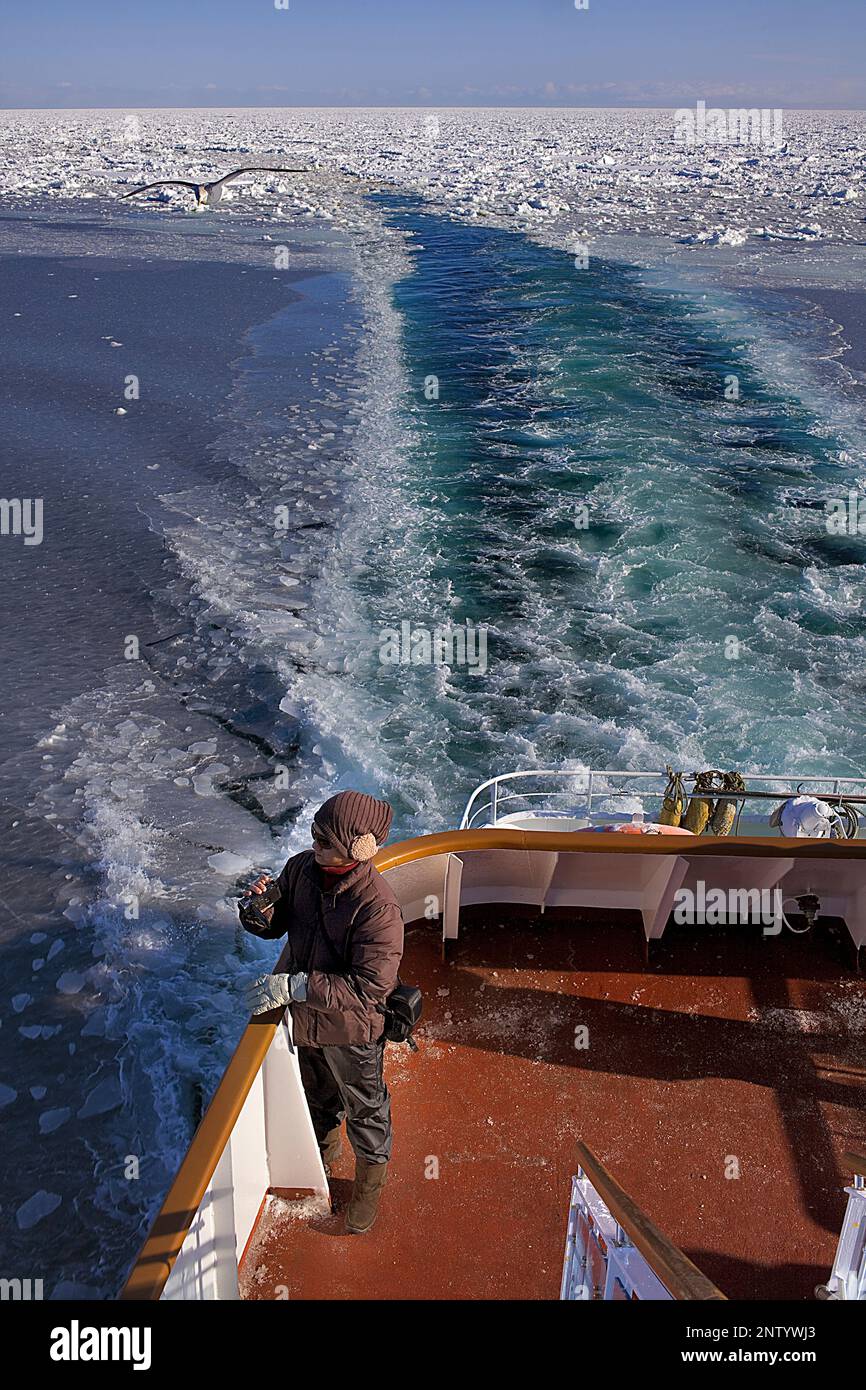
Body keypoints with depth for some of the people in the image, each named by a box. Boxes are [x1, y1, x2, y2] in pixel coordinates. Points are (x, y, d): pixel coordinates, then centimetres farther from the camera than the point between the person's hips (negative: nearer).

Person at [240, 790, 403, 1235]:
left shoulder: (378, 907, -34)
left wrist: (294, 986, -36)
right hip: (305, 1019, 6)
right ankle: (325, 1153, 62)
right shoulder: (301, 868, -15)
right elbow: (274, 926, -1)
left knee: (364, 1111, 22)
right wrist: (261, 911, -25)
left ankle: (369, 1186, 49)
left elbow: (370, 988, -34)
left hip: (351, 1030, -5)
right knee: (318, 1097, 32)